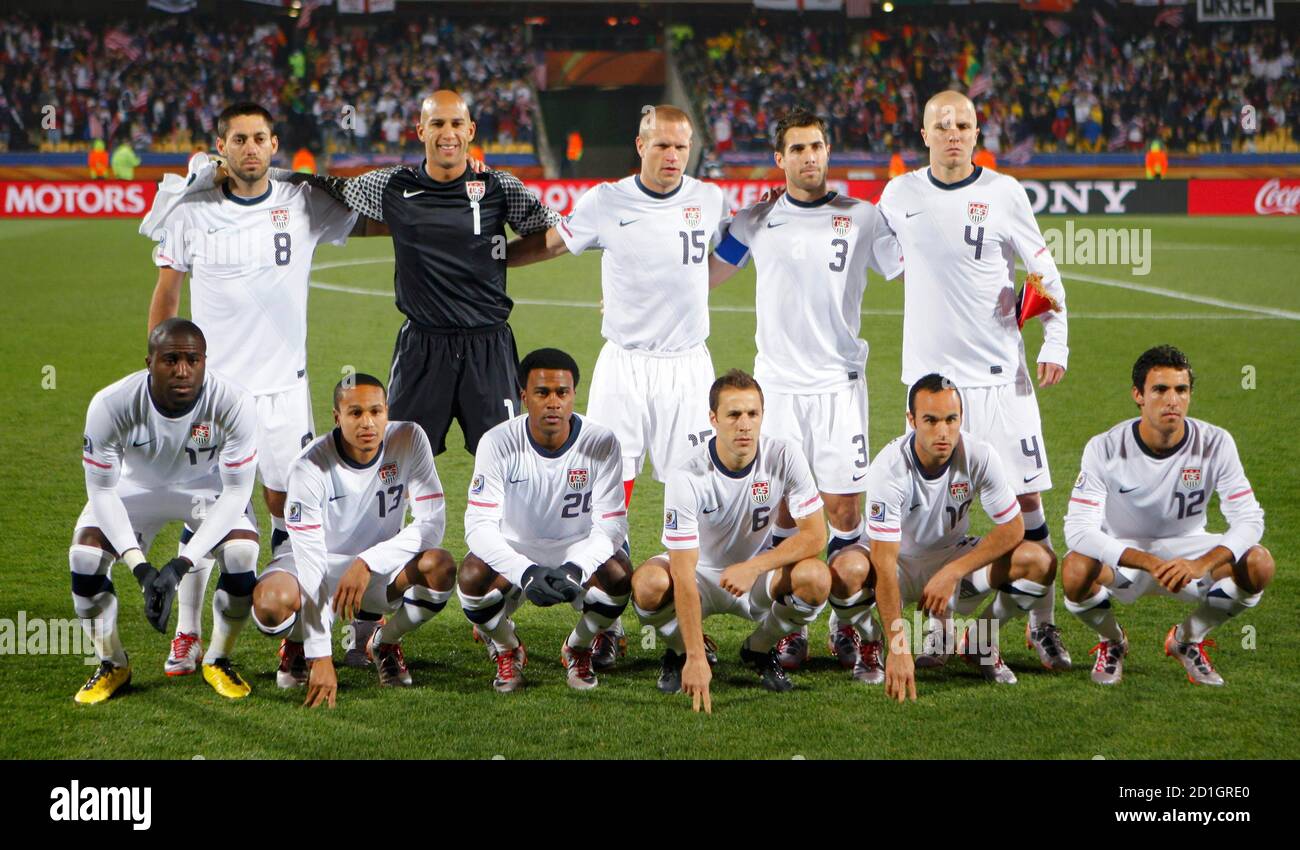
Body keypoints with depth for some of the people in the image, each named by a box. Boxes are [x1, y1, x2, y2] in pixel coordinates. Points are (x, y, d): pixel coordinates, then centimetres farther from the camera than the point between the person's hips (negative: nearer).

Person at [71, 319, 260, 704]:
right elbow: (102, 490, -22)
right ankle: (112, 664, 3)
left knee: (242, 554, -26)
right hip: (136, 482, 1)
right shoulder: (111, 406, -33)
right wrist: (140, 568, -33)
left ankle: (218, 661, 1)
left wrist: (181, 564, -35)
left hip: (208, 484, 0)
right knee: (85, 553, -22)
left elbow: (236, 492, -26)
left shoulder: (233, 405, -34)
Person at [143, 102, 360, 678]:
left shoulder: (303, 205, 0)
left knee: (288, 508, 2)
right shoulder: (191, 213, 0)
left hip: (283, 386, 0)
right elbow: (166, 295, 9)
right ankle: (188, 633, 13)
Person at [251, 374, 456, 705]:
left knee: (440, 566, -30)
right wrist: (321, 658, -34)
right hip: (322, 564, -2)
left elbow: (432, 523, -21)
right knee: (272, 602, -35)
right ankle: (296, 644, 7)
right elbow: (310, 561, -29)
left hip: (381, 566, 2)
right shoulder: (309, 468, -26)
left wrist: (366, 563, -35)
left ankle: (384, 643, 2)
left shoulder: (408, 439, -19)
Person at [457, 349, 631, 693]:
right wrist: (525, 572, -38)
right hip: (514, 552, 0)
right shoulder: (498, 443, -18)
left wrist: (575, 570, -36)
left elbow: (611, 525, -16)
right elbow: (479, 524, -21)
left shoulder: (601, 443, -17)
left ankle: (578, 649, 2)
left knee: (618, 575, -32)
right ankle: (507, 650, 2)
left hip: (579, 552, 0)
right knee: (472, 576, -32)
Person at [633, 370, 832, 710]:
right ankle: (682, 651, 1)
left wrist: (754, 567, -29)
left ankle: (759, 649, 2)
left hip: (758, 569, 2)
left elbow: (815, 534, -15)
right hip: (701, 571, -2)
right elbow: (683, 574, -32)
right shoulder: (687, 477, -27)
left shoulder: (785, 457, -19)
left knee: (816, 579, -29)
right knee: (648, 583, -35)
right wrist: (696, 660, -39)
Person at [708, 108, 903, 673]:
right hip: (777, 383, 1)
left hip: (839, 382, -1)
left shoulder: (862, 218, 4)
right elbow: (704, 274, 19)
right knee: (782, 507, 0)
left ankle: (847, 622, 9)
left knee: (844, 508, -3)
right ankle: (790, 626, 10)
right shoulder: (756, 221, 7)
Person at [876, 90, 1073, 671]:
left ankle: (1042, 624, 7)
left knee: (1026, 500, -3)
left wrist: (1055, 344, 0)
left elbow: (1043, 274, 5)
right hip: (931, 372, 2)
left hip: (1000, 373, -1)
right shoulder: (900, 194, 4)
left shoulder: (1003, 193, 0)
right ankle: (936, 627, 14)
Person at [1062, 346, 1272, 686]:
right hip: (1121, 554, -2)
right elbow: (1078, 529, -27)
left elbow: (1249, 518, -18)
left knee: (1259, 565, -26)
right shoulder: (1104, 449, -21)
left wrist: (1201, 565, -38)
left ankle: (1187, 640, 3)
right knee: (1076, 570, -35)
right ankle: (1112, 642, 1)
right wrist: (1149, 563, -40)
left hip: (1187, 549, 2)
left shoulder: (1216, 444, -17)